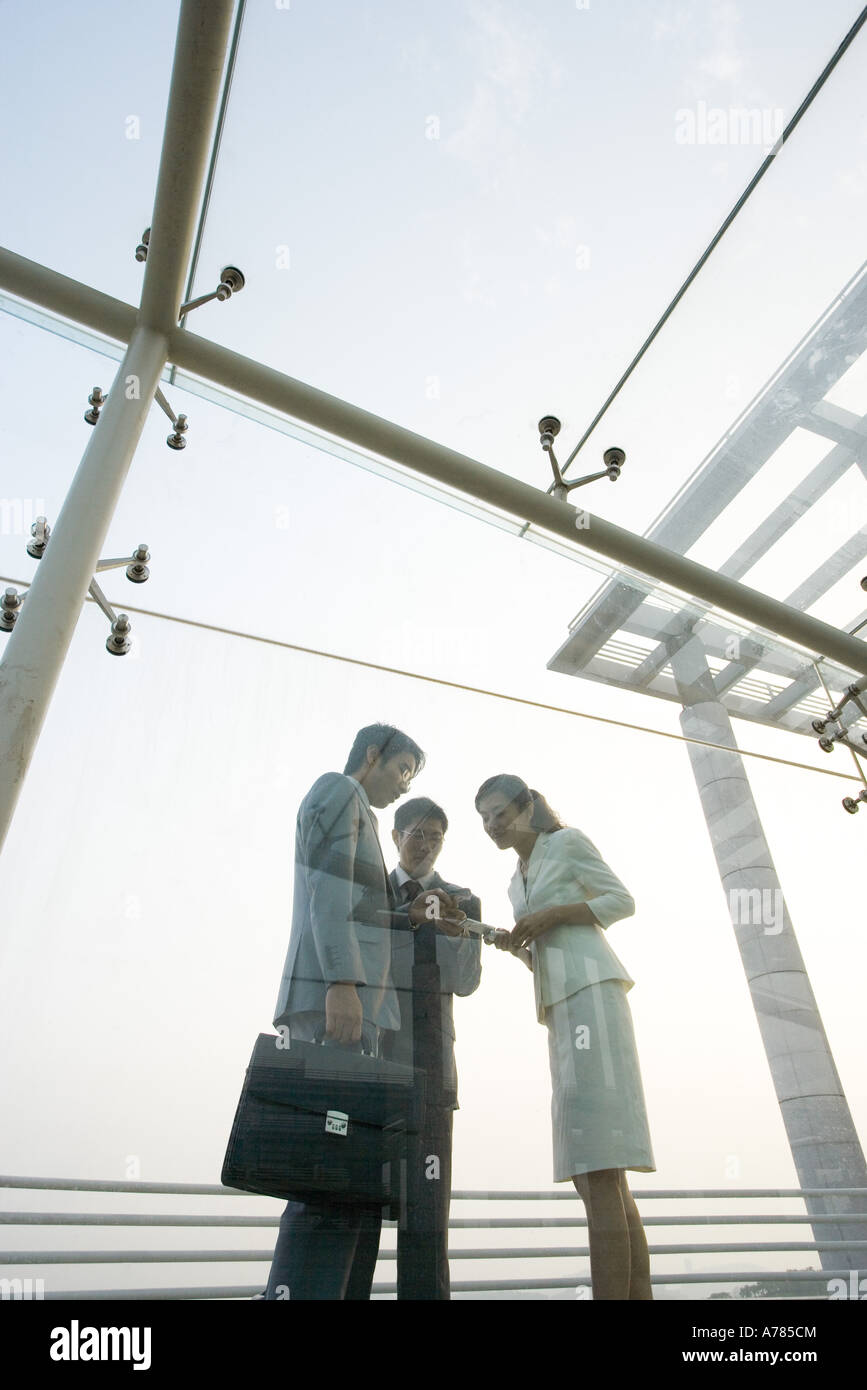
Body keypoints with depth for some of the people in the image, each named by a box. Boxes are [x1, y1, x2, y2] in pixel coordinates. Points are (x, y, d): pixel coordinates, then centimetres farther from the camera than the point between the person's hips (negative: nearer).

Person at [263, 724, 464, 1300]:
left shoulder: (354, 822, 31)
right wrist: (343, 986, -20)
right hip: (333, 995, -10)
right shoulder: (338, 790, 3)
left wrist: (408, 917, 15)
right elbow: (328, 891, -12)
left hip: (345, 999, 10)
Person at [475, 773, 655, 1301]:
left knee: (597, 1165, -17)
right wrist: (515, 944, 6)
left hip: (593, 991, -8)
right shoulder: (519, 884, 26)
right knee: (596, 1171, 0)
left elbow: (624, 902, 0)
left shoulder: (569, 840, 6)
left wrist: (552, 914, -9)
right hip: (562, 1010, 8)